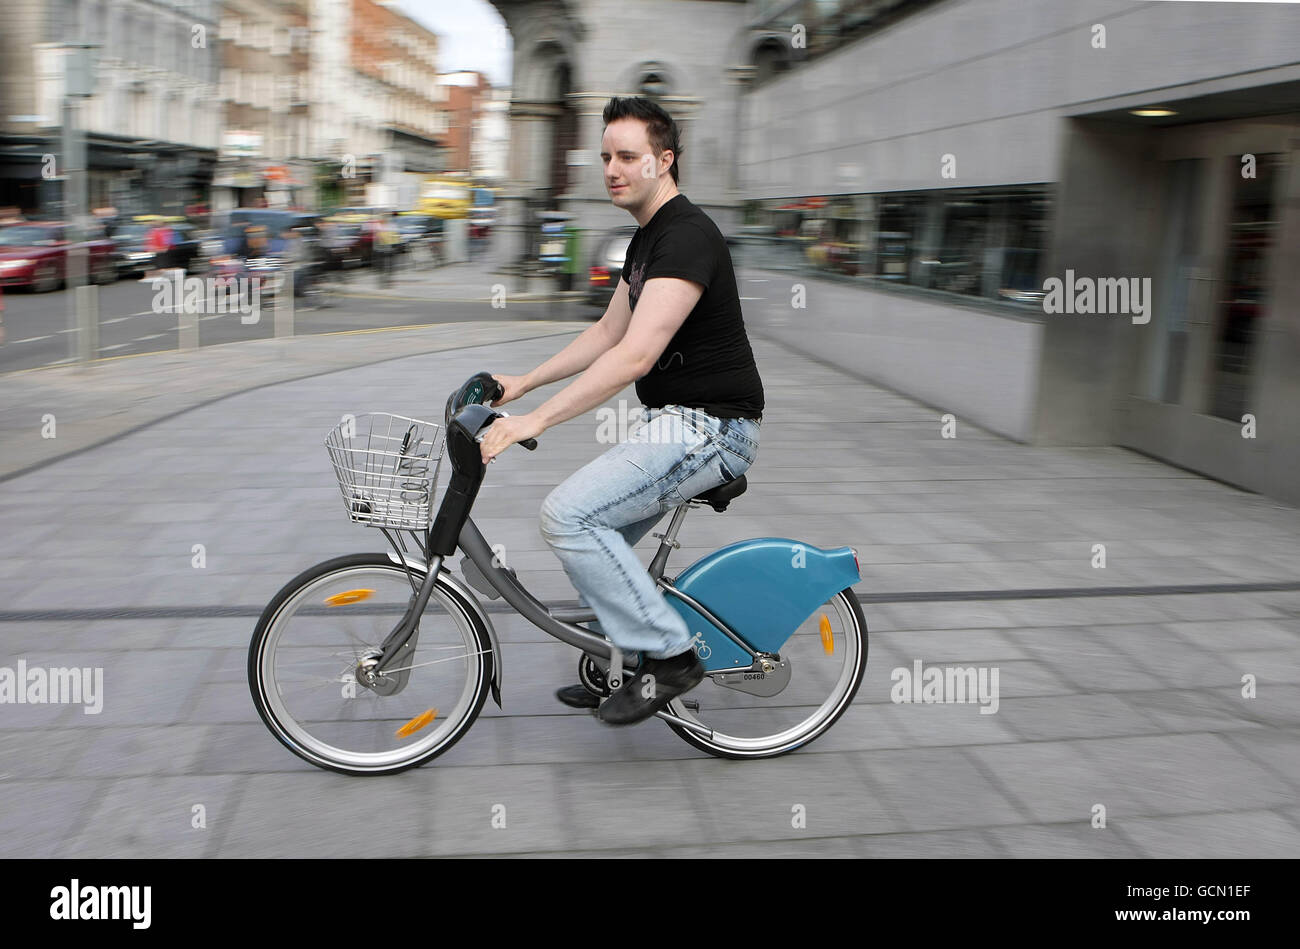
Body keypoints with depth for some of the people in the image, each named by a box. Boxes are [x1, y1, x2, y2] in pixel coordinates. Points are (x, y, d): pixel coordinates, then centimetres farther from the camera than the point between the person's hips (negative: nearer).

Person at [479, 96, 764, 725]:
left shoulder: (686, 235, -18)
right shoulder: (647, 238, 15)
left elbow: (636, 356, -28)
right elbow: (607, 334, 22)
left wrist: (535, 421, -30)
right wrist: (523, 382, 16)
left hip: (709, 427, -10)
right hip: (679, 422, 10)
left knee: (568, 514, -19)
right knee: (595, 537, 14)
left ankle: (669, 656, -8)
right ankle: (628, 662, 29)